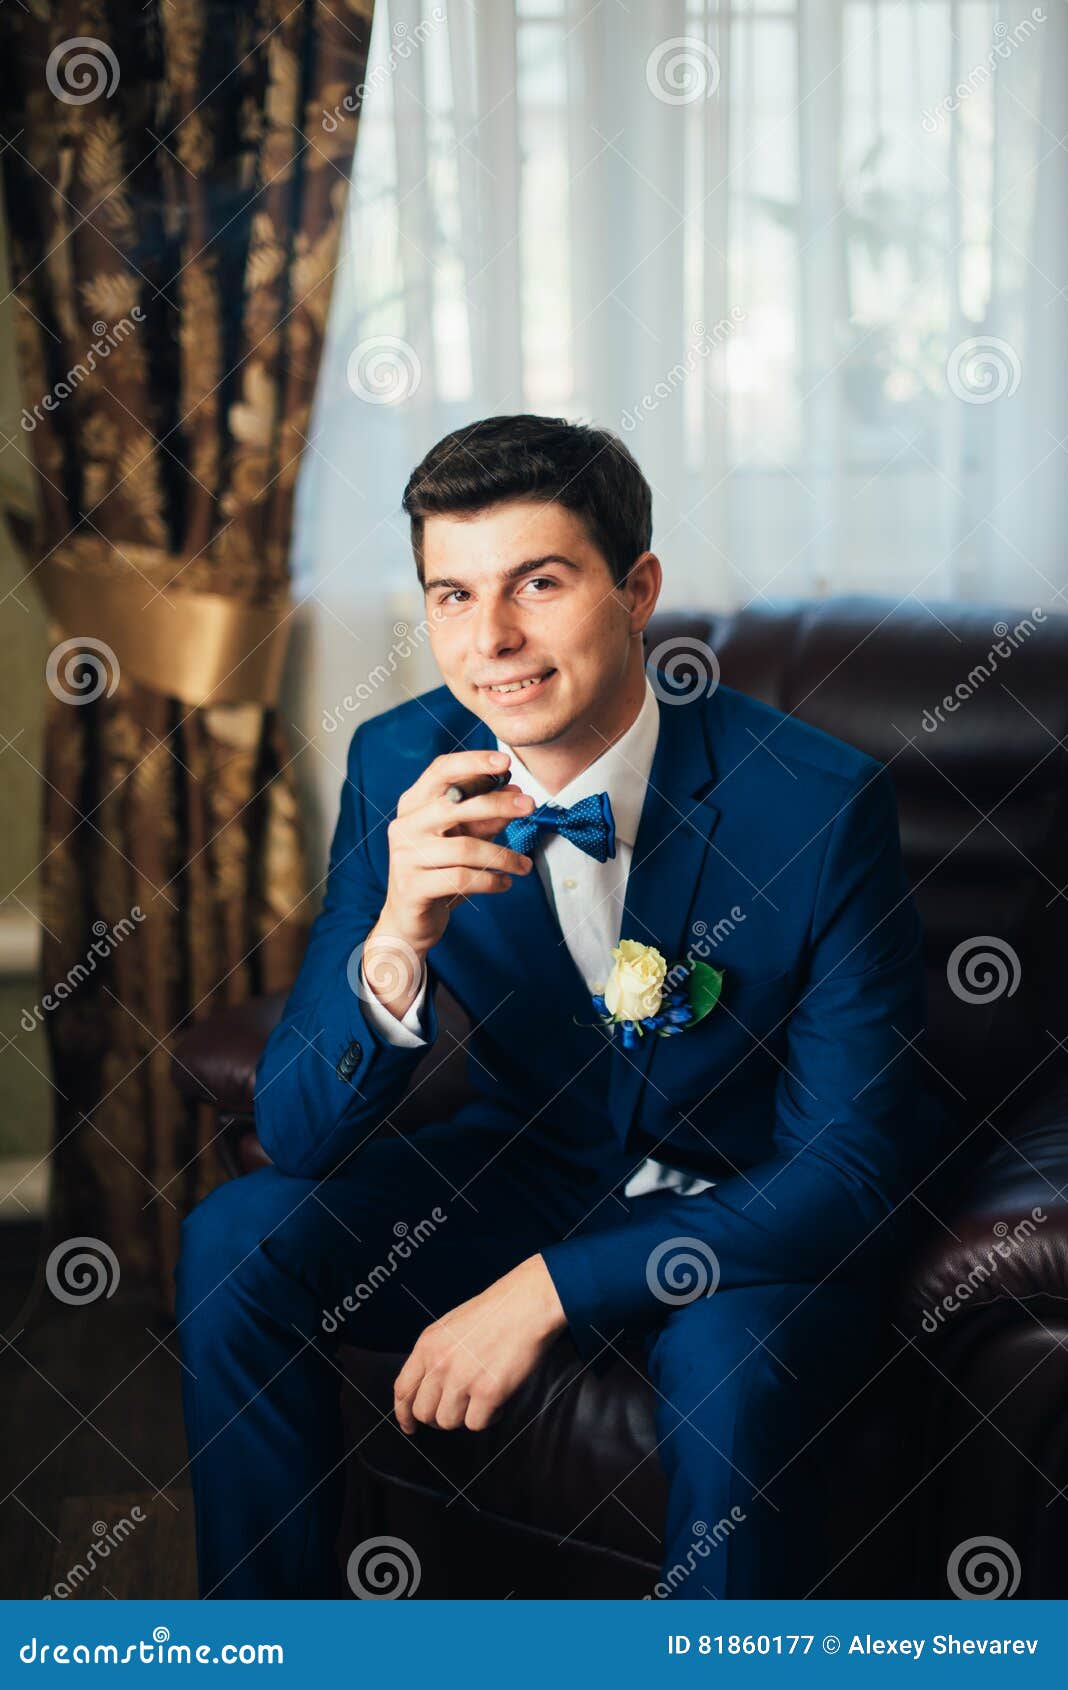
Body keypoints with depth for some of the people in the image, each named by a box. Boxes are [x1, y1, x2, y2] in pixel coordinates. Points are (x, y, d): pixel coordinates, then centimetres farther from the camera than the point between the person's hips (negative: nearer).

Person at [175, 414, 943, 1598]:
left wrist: (550, 1289, -27)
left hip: (758, 1219, -3)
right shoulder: (399, 769, -13)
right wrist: (398, 939, -35)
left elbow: (855, 1166, -20)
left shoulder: (820, 803, -24)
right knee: (234, 1239, -16)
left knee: (729, 1361, -35)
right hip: (531, 1174, 4)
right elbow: (297, 1137, -14)